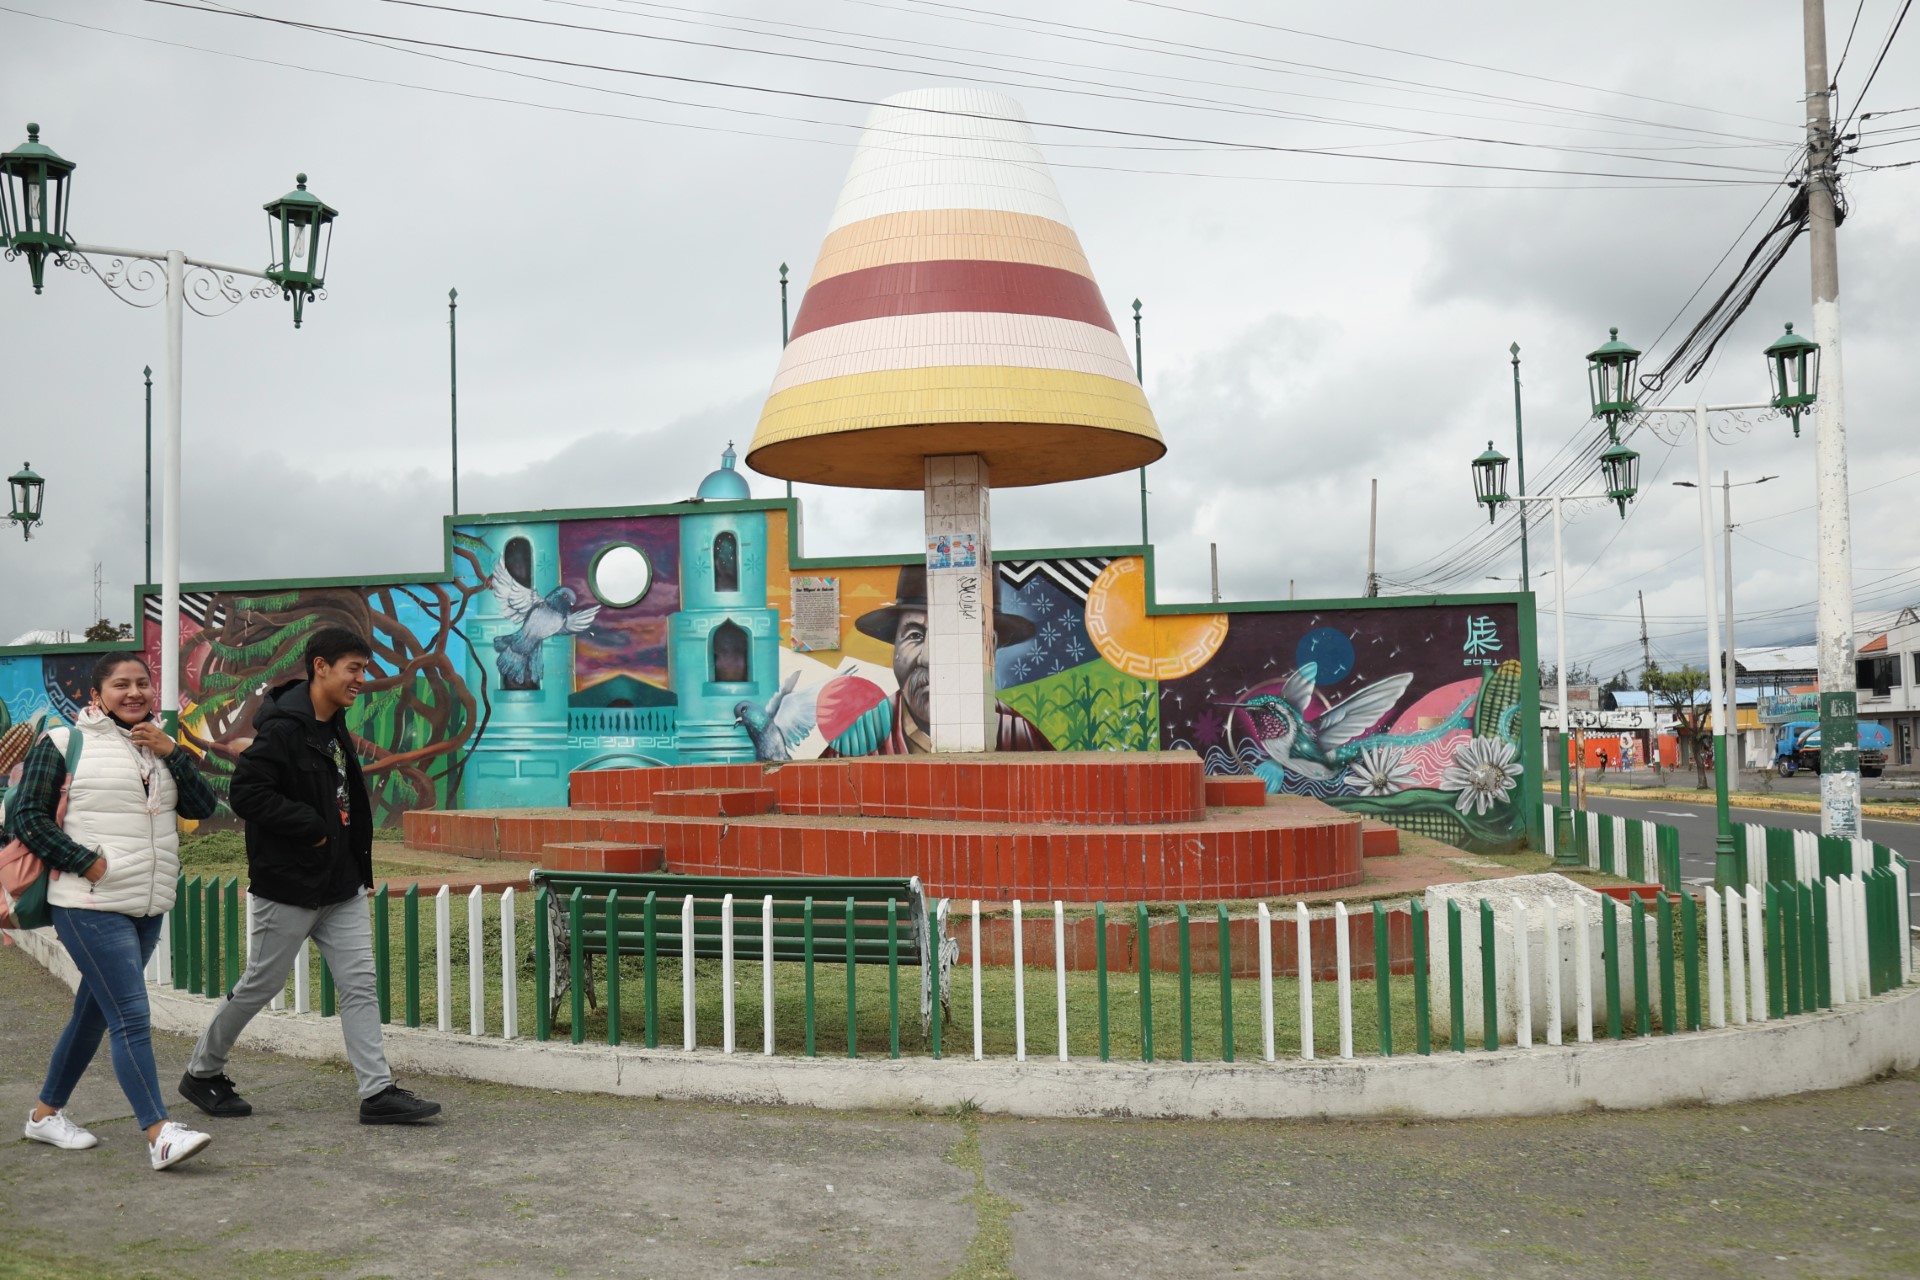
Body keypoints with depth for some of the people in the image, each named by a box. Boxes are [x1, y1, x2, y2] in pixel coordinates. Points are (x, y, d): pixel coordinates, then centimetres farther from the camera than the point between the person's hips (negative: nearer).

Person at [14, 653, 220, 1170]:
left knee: (93, 1014, 17)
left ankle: (47, 1113, 33)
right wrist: (85, 861, -13)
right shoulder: (64, 743, -2)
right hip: (91, 907, -7)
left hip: (148, 908, 7)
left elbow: (203, 806, 6)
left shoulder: (158, 747, 15)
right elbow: (26, 816, -5)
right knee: (133, 1019, -14)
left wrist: (172, 752, -6)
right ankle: (159, 1134, -16)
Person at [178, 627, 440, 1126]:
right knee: (261, 985, 7)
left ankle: (378, 1092, 3)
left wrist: (359, 863, 12)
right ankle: (202, 1072, 30)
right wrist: (312, 827, -20)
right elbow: (246, 794, -25)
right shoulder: (282, 729, -17)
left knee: (360, 983, 2)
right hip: (288, 886, -8)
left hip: (341, 886, 8)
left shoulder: (334, 729, 11)